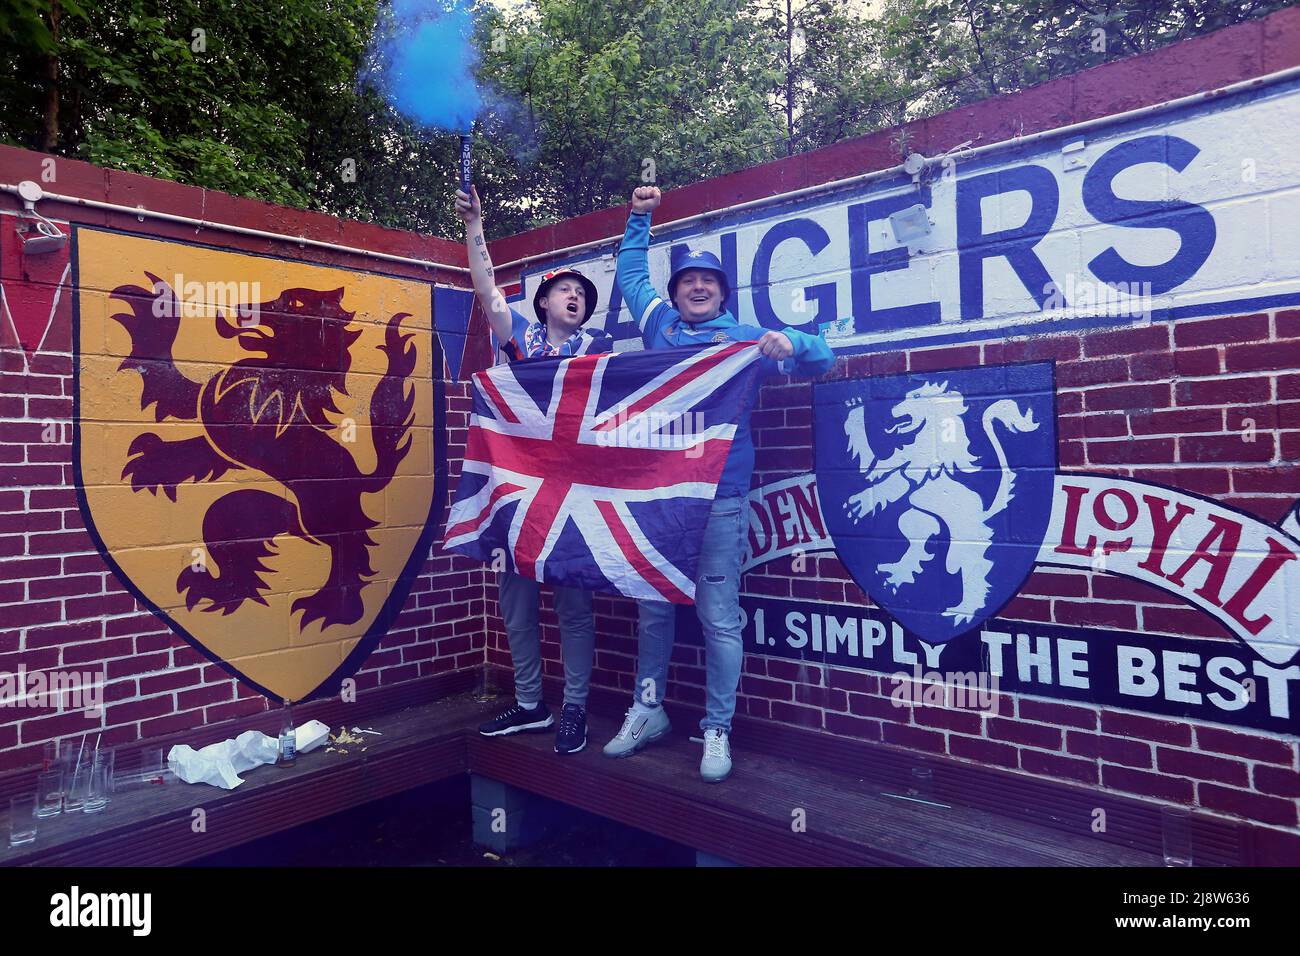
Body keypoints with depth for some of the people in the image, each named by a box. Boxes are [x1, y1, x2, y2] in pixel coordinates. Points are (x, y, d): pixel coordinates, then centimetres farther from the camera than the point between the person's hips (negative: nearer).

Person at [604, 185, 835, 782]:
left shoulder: (744, 339, 9)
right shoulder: (659, 325, 16)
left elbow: (821, 359, 6)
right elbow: (632, 271, 33)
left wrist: (790, 345, -14)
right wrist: (639, 218, 30)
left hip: (717, 501, -3)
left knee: (718, 618, -1)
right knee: (652, 609, 12)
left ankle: (717, 731, 12)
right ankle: (647, 711, 27)